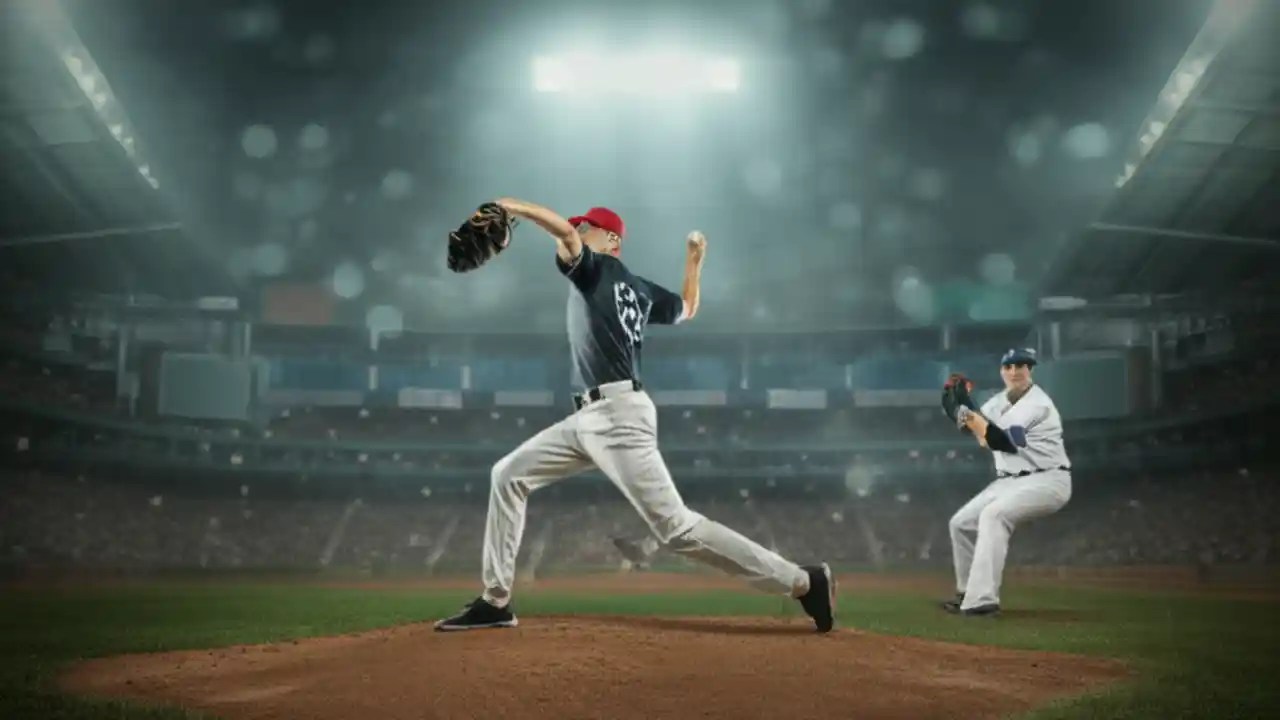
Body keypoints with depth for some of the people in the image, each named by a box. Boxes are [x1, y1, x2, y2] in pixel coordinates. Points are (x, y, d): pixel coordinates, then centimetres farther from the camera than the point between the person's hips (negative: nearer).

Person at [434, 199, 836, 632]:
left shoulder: (597, 267, -1)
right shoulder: (639, 289, 21)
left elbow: (564, 232, -18)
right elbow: (687, 309, 33)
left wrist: (510, 206, -6)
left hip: (619, 414, -10)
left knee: (677, 529, -13)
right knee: (508, 475, 10)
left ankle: (804, 582, -8)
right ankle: (496, 601, 13)